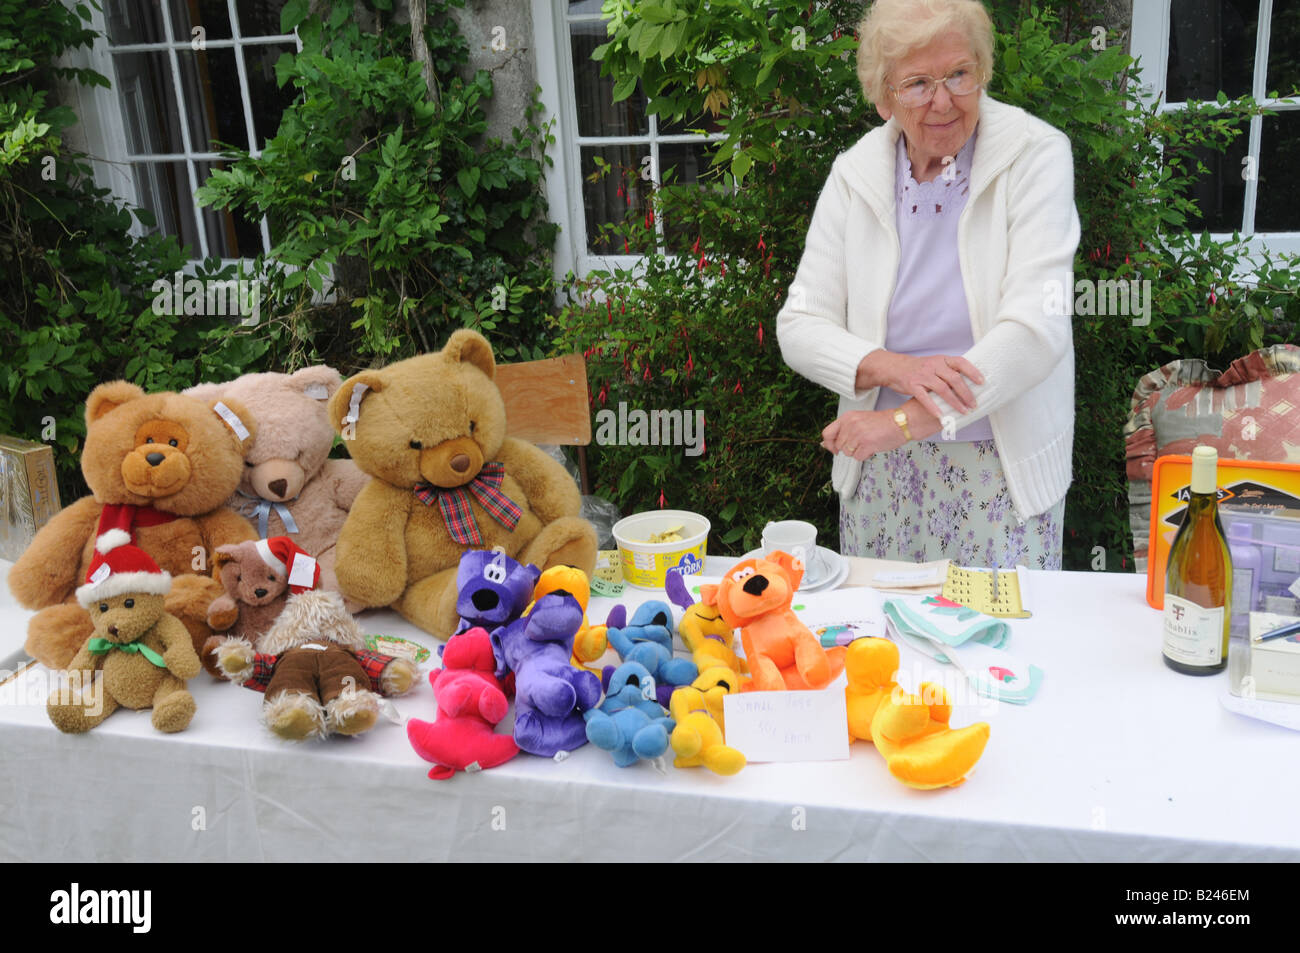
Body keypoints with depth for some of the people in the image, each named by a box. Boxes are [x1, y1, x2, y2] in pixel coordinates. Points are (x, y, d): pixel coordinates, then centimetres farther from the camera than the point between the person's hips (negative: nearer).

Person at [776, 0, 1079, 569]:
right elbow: (798, 327, -3)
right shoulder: (855, 174, -1)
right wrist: (893, 369, -22)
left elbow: (1036, 329, -19)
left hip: (1004, 468, -2)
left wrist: (906, 419, -24)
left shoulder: (1036, 155, -9)